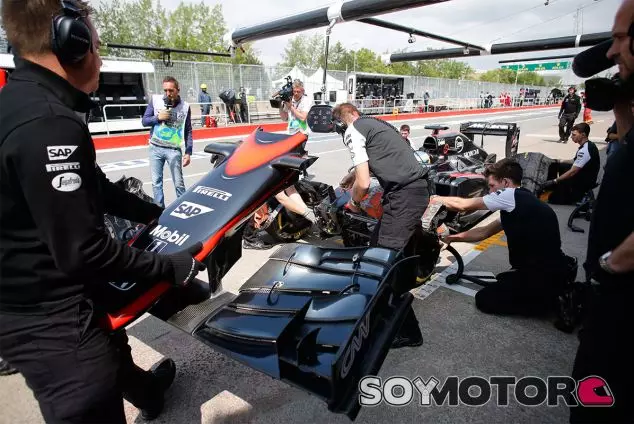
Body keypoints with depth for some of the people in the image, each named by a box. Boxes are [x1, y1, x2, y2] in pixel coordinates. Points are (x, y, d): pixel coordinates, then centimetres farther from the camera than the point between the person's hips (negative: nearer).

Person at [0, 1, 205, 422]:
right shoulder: (49, 124, -29)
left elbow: (92, 187, 13)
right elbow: (84, 250, -29)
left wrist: (155, 213, 16)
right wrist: (168, 267, -17)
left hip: (48, 301, 11)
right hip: (52, 320, -11)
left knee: (114, 346, 34)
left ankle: (146, 389, 63)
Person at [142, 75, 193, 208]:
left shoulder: (185, 106, -2)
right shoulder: (155, 100, -1)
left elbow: (188, 131, 2)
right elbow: (144, 121, 4)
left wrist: (188, 152, -4)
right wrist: (158, 118, -15)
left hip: (174, 150, -2)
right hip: (155, 148, 2)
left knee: (179, 184, 2)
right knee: (156, 182, 9)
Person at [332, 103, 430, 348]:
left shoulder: (353, 132, -2)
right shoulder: (376, 123, 24)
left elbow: (364, 183, -9)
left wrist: (354, 202, 10)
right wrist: (352, 178, 54)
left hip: (404, 195, -9)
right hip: (418, 188, 9)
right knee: (378, 246, 20)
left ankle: (408, 331, 2)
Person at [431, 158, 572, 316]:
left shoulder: (512, 196, -16)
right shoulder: (521, 201, 12)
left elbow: (463, 205, -11)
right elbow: (485, 232, 17)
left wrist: (437, 199, 6)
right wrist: (452, 237, 16)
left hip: (544, 277, -10)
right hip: (552, 272, 10)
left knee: (484, 299, 3)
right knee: (502, 279, 31)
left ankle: (546, 301, 0)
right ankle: (549, 295, 16)